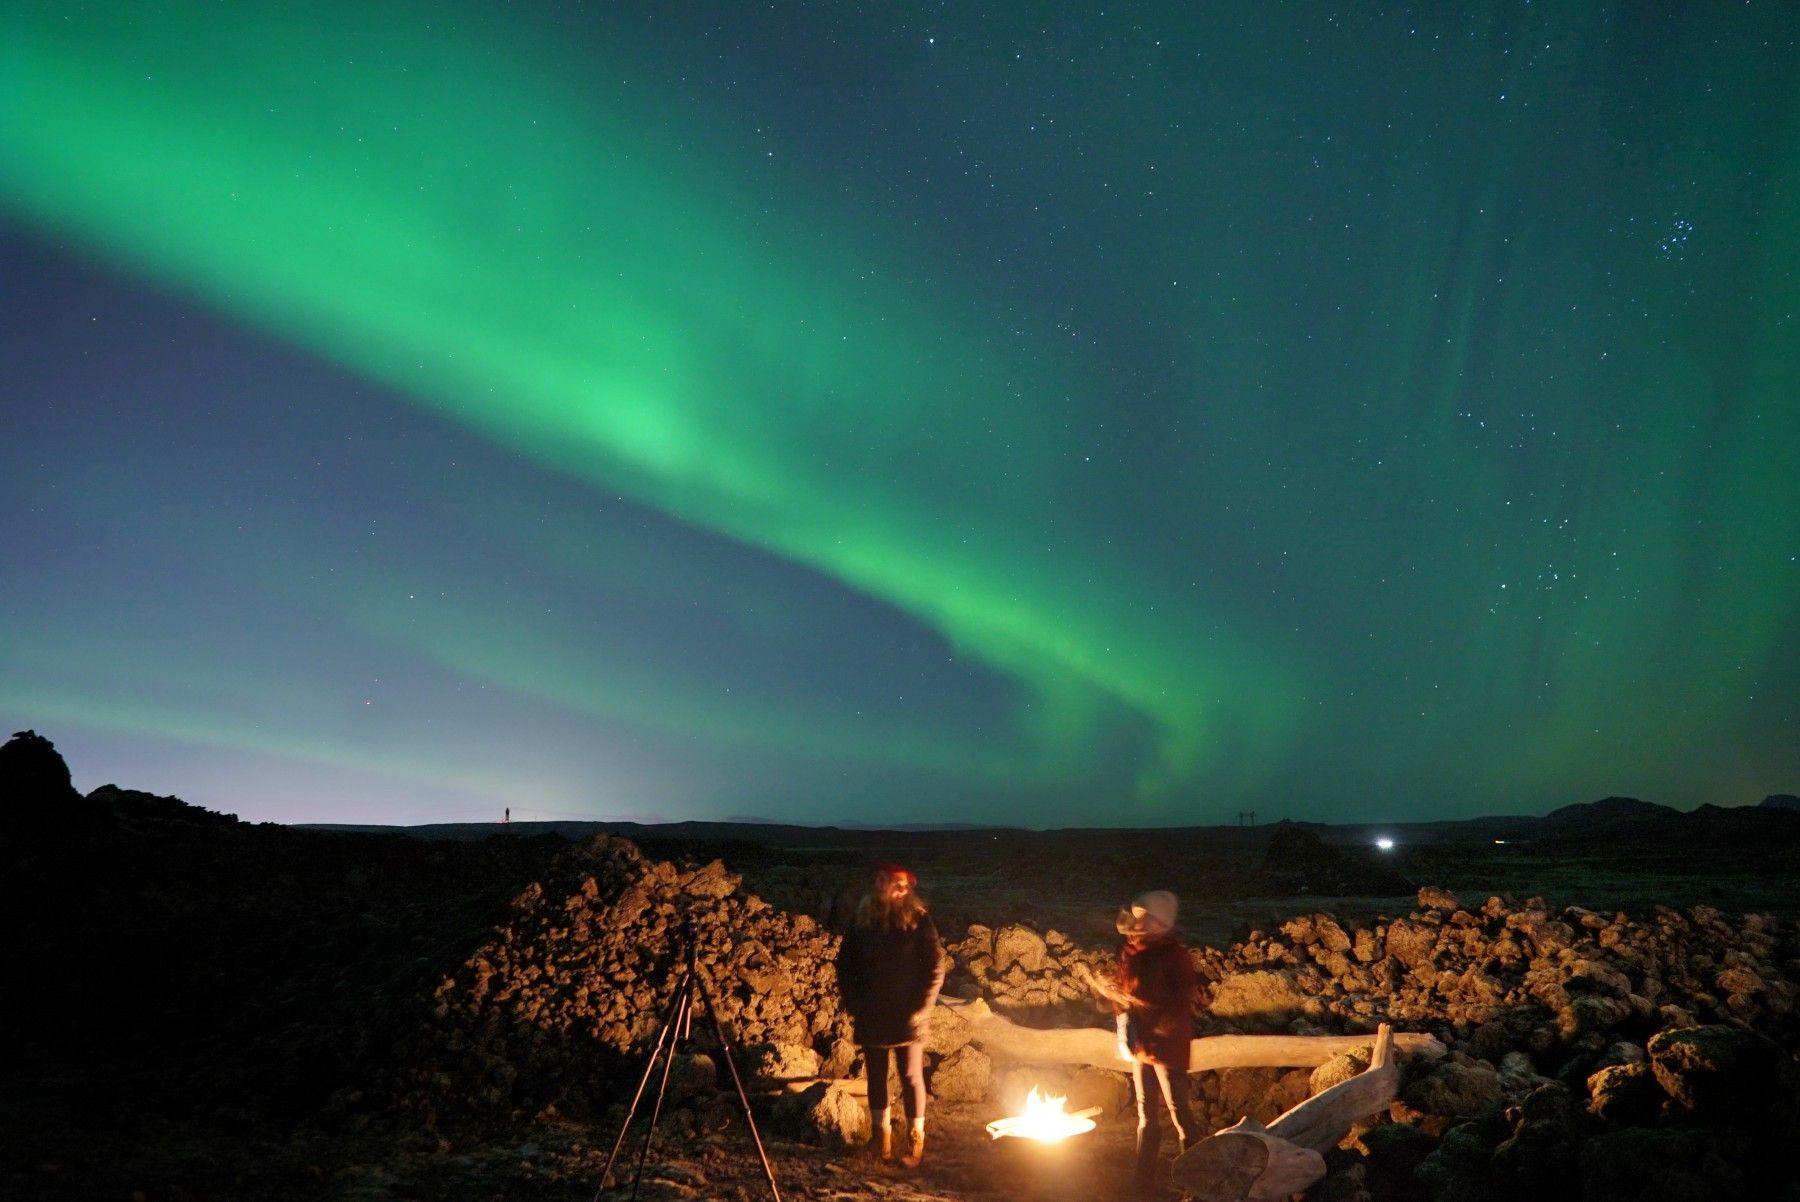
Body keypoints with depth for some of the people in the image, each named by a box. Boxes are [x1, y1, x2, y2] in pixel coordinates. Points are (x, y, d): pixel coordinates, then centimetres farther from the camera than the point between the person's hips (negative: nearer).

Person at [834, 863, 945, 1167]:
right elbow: (845, 964, 10)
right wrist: (853, 1003, 2)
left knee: (911, 1077, 3)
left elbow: (935, 967, -7)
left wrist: (921, 1008, -12)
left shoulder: (918, 920, -7)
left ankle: (915, 1141, 16)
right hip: (871, 1017, 3)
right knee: (876, 1076, 13)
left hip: (906, 1017, -3)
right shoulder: (862, 920, 3)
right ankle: (881, 1134, 28)